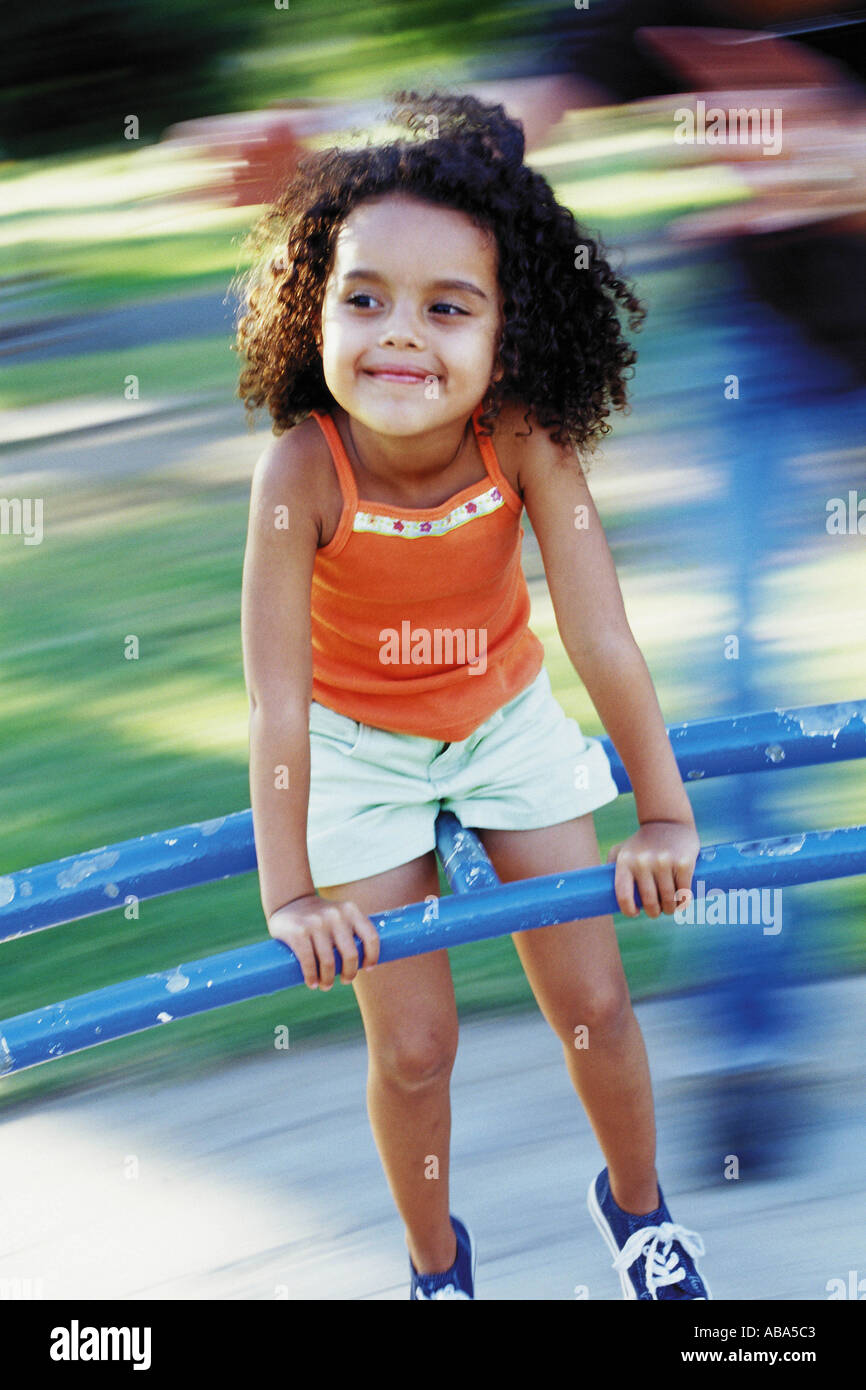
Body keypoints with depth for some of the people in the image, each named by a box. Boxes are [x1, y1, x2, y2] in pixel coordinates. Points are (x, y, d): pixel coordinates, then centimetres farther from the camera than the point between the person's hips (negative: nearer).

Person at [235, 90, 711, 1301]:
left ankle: (637, 1202, 37)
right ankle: (435, 1257, 31)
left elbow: (601, 635, -25)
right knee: (412, 1046, 2)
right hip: (360, 747, -2)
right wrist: (291, 893, -28)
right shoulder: (301, 473, -32)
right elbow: (276, 694, -30)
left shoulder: (523, 439, -28)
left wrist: (665, 815, -20)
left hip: (509, 721, 2)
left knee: (593, 999, 8)